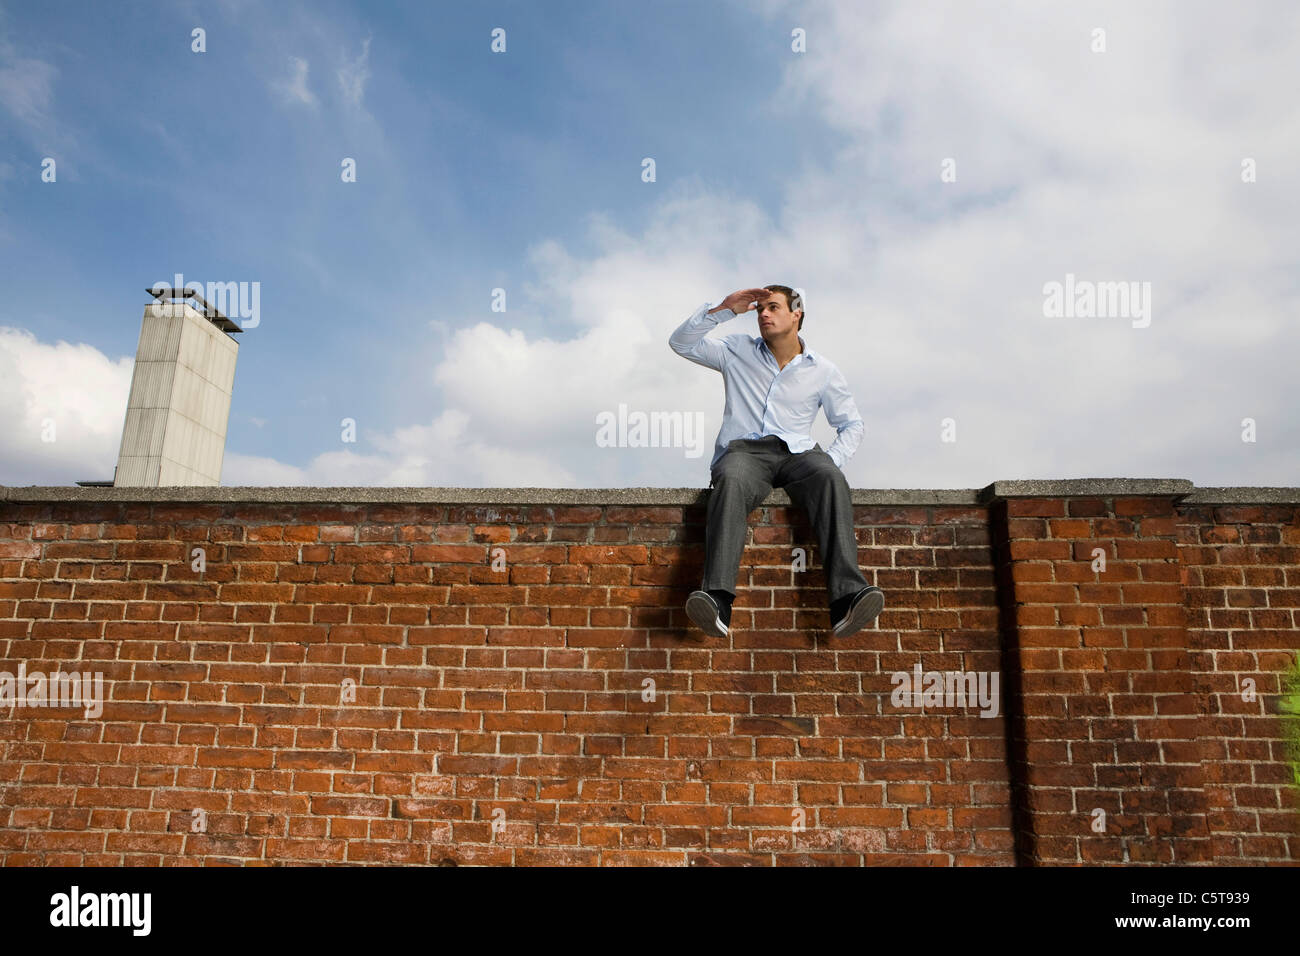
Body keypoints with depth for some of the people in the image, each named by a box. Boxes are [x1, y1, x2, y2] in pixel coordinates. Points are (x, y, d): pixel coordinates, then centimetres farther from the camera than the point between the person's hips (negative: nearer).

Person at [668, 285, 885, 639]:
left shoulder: (822, 370, 18)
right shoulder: (738, 351, 19)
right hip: (744, 450, -1)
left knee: (831, 480, -35)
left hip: (797, 452, 1)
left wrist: (831, 461, 0)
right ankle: (717, 601, -53)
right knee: (731, 481, -38)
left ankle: (847, 598, -47)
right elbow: (681, 342, 13)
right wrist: (723, 309, 5)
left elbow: (852, 424, 19)